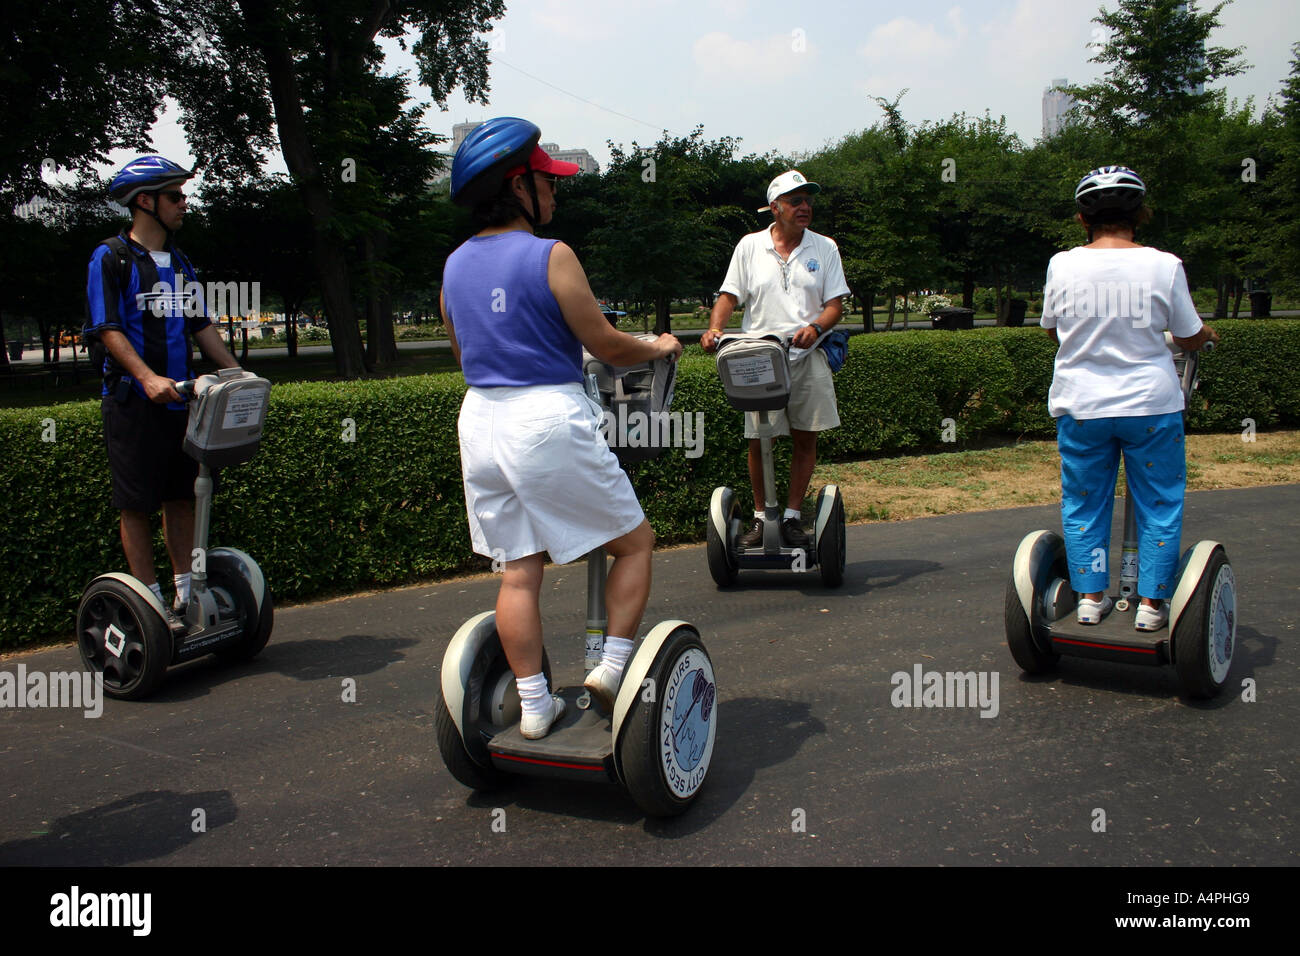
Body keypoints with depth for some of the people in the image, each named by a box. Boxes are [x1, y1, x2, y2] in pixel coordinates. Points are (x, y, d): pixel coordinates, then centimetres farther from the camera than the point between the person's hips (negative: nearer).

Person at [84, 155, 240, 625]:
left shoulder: (179, 262, 15)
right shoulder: (111, 258, -4)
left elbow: (201, 326, 16)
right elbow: (108, 328, -12)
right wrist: (147, 377, -26)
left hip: (180, 398, 6)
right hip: (133, 403, -6)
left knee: (182, 497, 9)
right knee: (136, 504, 0)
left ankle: (185, 595, 17)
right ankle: (150, 601, 6)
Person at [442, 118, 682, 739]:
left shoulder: (455, 266, 9)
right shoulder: (550, 256, -11)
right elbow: (607, 345, -8)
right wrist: (659, 348, 11)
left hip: (480, 422, 7)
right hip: (548, 420, -7)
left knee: (518, 571, 12)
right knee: (634, 542, 12)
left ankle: (534, 706, 17)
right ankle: (612, 669, 8)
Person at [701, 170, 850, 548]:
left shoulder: (824, 248, 9)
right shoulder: (750, 246, 8)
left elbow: (835, 304, 5)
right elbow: (729, 296, 6)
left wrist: (815, 327, -16)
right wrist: (715, 329, -13)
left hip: (807, 357, 1)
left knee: (805, 438, 1)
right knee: (758, 441, 1)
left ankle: (793, 517, 12)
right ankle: (761, 517, 15)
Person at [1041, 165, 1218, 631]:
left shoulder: (1062, 265, -5)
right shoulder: (1164, 265, -8)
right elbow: (1190, 338, 0)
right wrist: (1208, 333, 24)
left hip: (1080, 405, 1)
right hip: (1151, 404, -1)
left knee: (1083, 503, 15)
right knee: (1158, 504, 12)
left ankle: (1090, 597, 18)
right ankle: (1152, 602, 16)